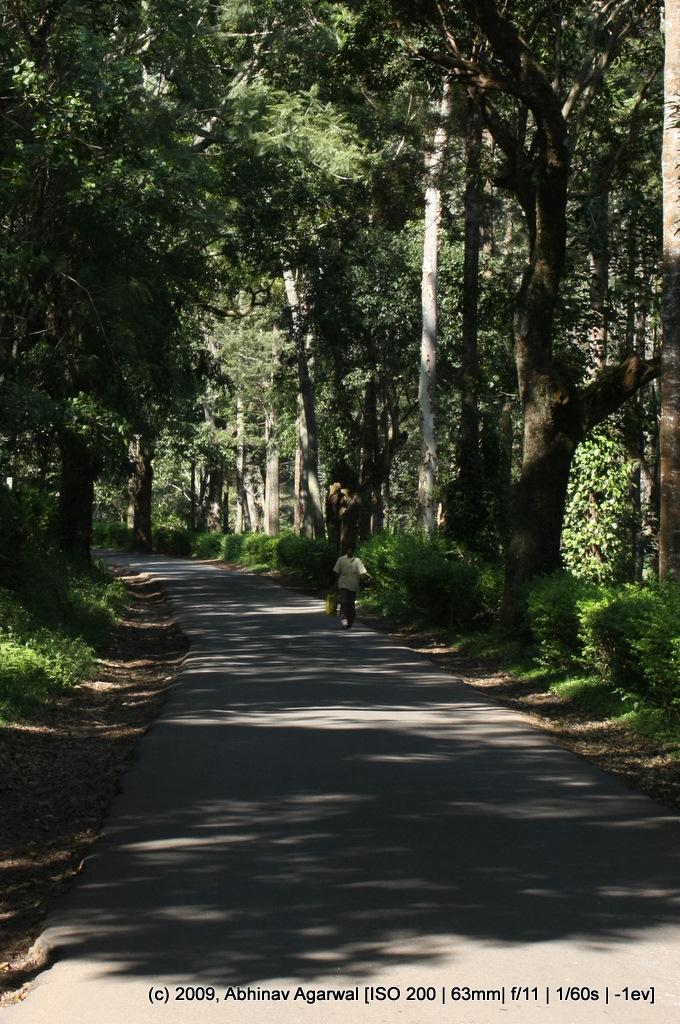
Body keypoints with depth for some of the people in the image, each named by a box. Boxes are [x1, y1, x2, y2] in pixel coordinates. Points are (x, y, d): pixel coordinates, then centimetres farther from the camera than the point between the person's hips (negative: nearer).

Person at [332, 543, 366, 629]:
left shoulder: (357, 561, 4)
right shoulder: (341, 560, 5)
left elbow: (362, 574, 4)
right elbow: (337, 573, 10)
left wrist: (361, 585, -4)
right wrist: (336, 584, 7)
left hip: (353, 586, 1)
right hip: (343, 584, -1)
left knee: (351, 603, 5)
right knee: (343, 601, -19)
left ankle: (349, 622, 15)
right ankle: (343, 618, -23)